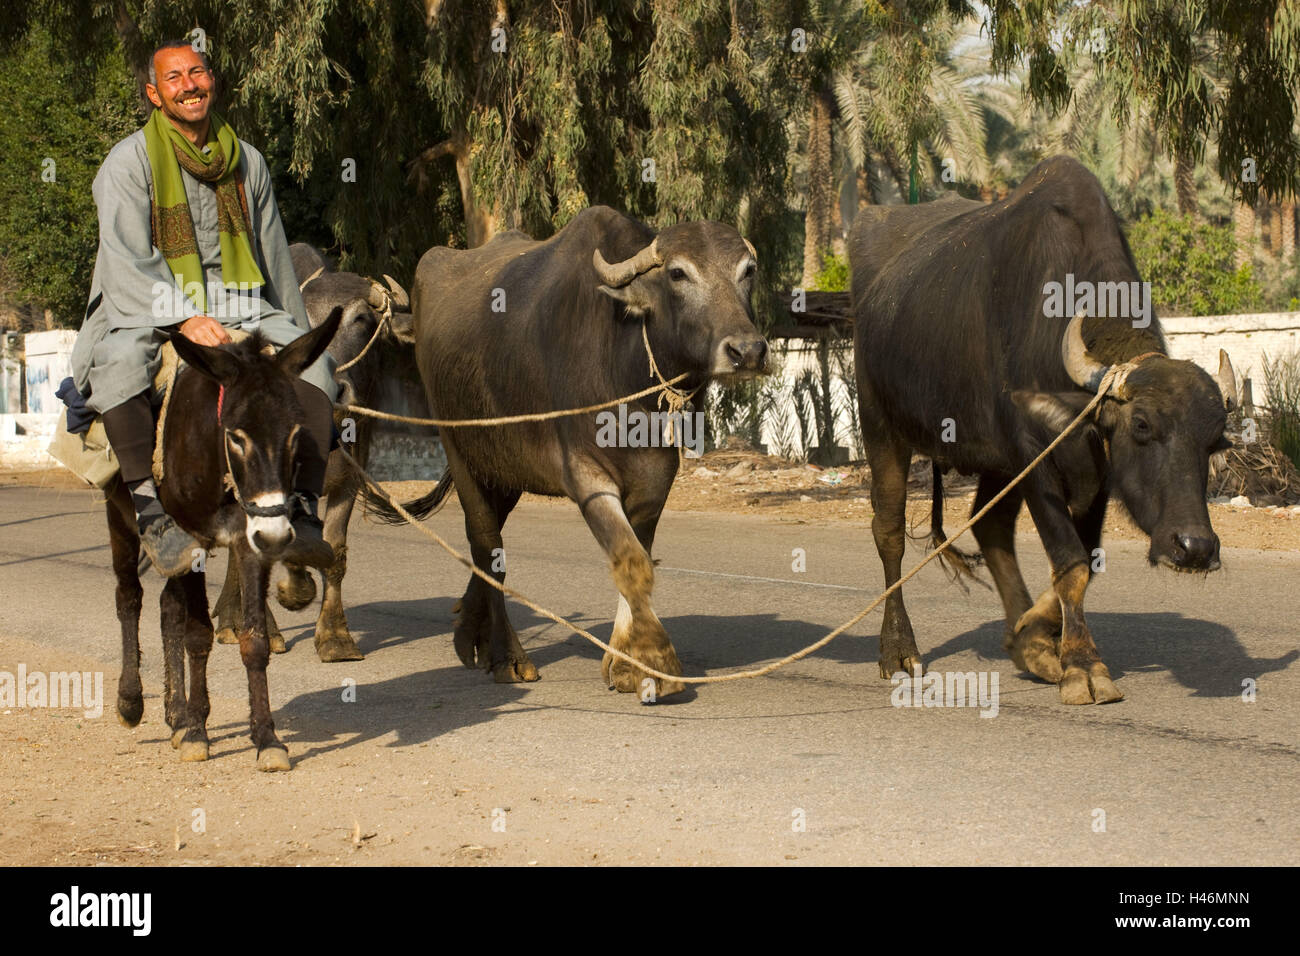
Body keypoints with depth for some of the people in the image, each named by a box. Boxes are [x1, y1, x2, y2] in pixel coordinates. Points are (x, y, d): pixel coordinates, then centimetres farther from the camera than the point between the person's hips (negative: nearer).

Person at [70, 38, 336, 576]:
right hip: (148, 311, -4)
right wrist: (183, 319, -27)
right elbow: (125, 260, -12)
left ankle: (302, 512, -22)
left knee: (313, 364, -20)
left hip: (240, 311, 5)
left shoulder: (246, 163, 15)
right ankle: (152, 514, -39)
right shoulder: (130, 161, -1)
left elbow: (276, 261, 24)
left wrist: (298, 335, 24)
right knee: (120, 367, -38)